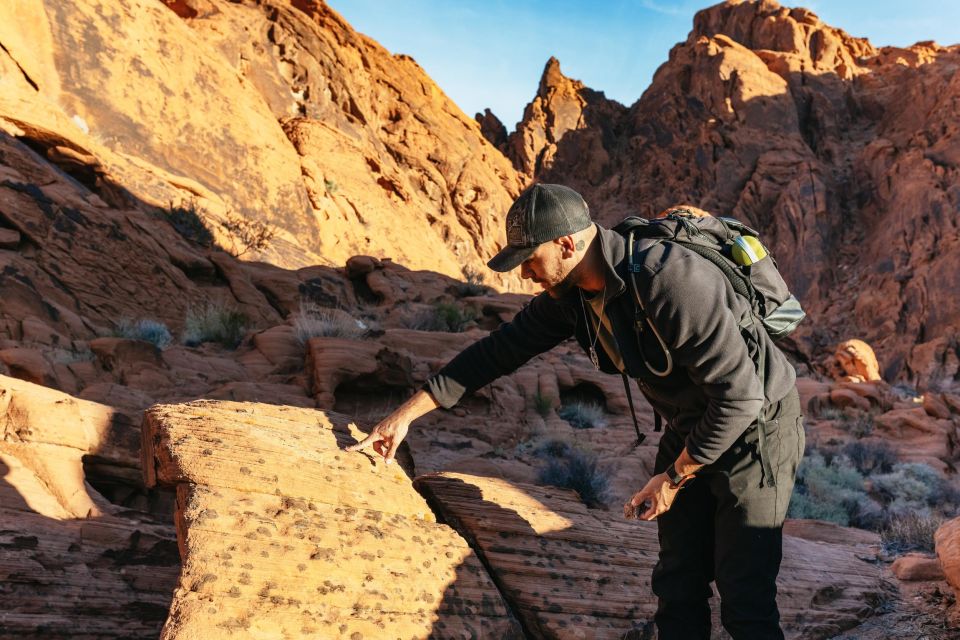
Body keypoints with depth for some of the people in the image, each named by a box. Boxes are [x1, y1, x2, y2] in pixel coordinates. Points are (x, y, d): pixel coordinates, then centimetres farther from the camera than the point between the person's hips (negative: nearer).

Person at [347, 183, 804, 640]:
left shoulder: (672, 284, -33)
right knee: (677, 587, 12)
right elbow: (503, 348, 3)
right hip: (687, 430, 8)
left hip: (756, 427, -8)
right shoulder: (571, 292, -7)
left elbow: (740, 396, -29)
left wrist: (673, 479, -18)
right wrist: (406, 414, 4)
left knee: (744, 600, -4)